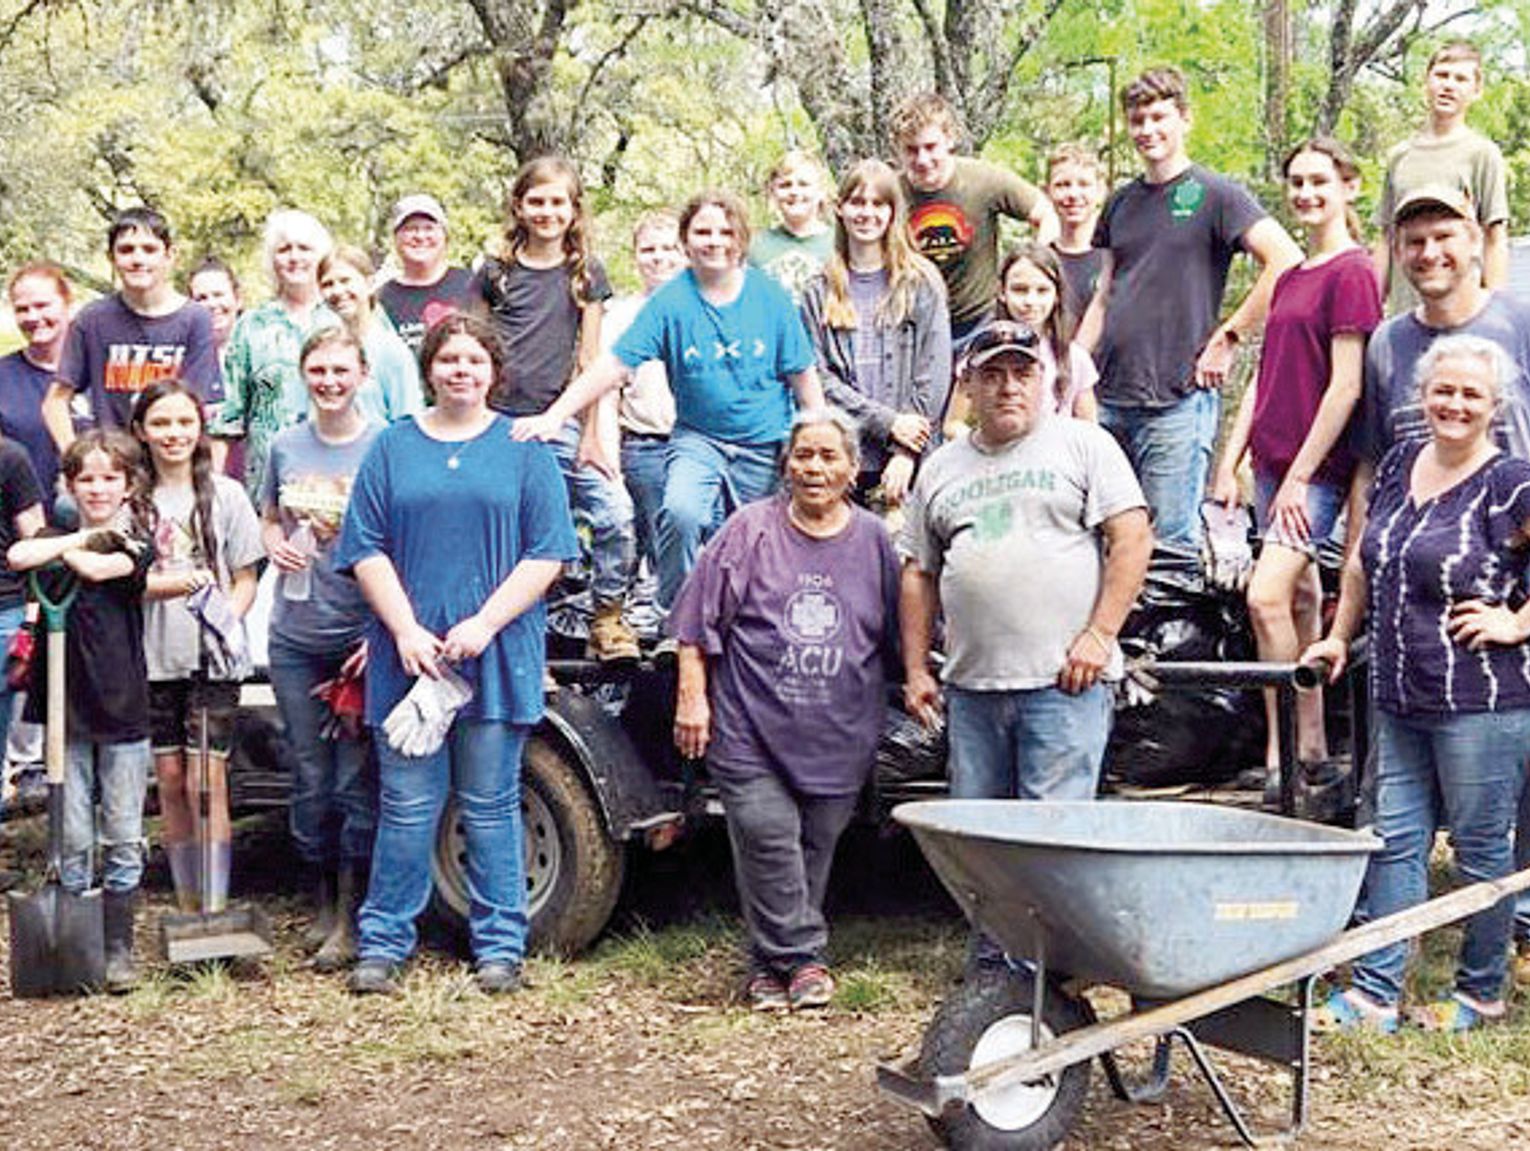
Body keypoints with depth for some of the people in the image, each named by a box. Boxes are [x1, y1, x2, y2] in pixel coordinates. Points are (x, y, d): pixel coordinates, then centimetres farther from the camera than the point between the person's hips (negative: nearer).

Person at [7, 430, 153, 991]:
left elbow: (99, 569, -20)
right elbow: (17, 556, -15)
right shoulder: (59, 536, 8)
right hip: (66, 709, 2)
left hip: (123, 709, -1)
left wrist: (61, 548, -3)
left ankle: (118, 949, 12)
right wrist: (84, 537, -11)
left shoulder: (135, 544, 2)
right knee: (73, 838, 4)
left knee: (123, 837, 3)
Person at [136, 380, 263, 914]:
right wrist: (176, 583, -22)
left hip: (214, 656, -2)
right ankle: (188, 905, 19)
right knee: (170, 780, 8)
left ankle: (216, 905, -6)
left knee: (208, 780, -8)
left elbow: (246, 578, 5)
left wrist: (227, 617, -15)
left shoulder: (225, 494, 3)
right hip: (155, 655, 2)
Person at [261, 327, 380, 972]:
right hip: (295, 636, 4)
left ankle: (350, 921, 5)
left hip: (362, 637, -4)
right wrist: (277, 548, -2)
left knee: (356, 781, -3)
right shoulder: (287, 446, 8)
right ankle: (321, 906, 24)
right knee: (311, 781, 10)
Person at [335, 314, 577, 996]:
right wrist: (406, 630, -7)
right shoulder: (393, 448, 10)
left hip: (497, 656, -1)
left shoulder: (524, 450, 6)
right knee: (406, 807, 3)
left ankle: (499, 946, 13)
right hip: (408, 653, 1)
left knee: (491, 807, 5)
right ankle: (383, 945, 12)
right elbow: (366, 550, 5)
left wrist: (485, 623, -11)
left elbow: (546, 554, -1)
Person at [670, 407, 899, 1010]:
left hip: (839, 735, 3)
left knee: (815, 849, 6)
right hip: (752, 727, -2)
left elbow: (898, 637, 19)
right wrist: (692, 696, -4)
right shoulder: (750, 531, 1)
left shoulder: (873, 540, 9)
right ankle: (801, 957, 0)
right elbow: (698, 625, 1)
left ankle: (773, 962, 17)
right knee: (766, 837, -11)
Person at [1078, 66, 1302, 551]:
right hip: (1108, 399, 6)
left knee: (1173, 540, -4)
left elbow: (1287, 260, -12)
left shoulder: (1214, 194, -2)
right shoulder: (1121, 203, 16)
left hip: (1177, 401, -6)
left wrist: (1228, 337, -10)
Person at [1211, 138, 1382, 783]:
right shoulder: (1289, 279, 16)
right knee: (1300, 598, 11)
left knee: (1267, 597, -17)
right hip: (1273, 463, 9)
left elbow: (1346, 386, -15)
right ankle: (1312, 743, 18)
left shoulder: (1351, 272, -9)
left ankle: (1282, 750, -9)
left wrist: (1300, 475, -16)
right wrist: (1230, 461, 11)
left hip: (1317, 466, -9)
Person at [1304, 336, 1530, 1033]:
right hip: (1400, 700, 7)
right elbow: (1365, 559, 22)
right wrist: (1340, 636, 22)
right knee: (1396, 841, 9)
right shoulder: (1400, 463, 10)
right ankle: (1375, 993, 14)